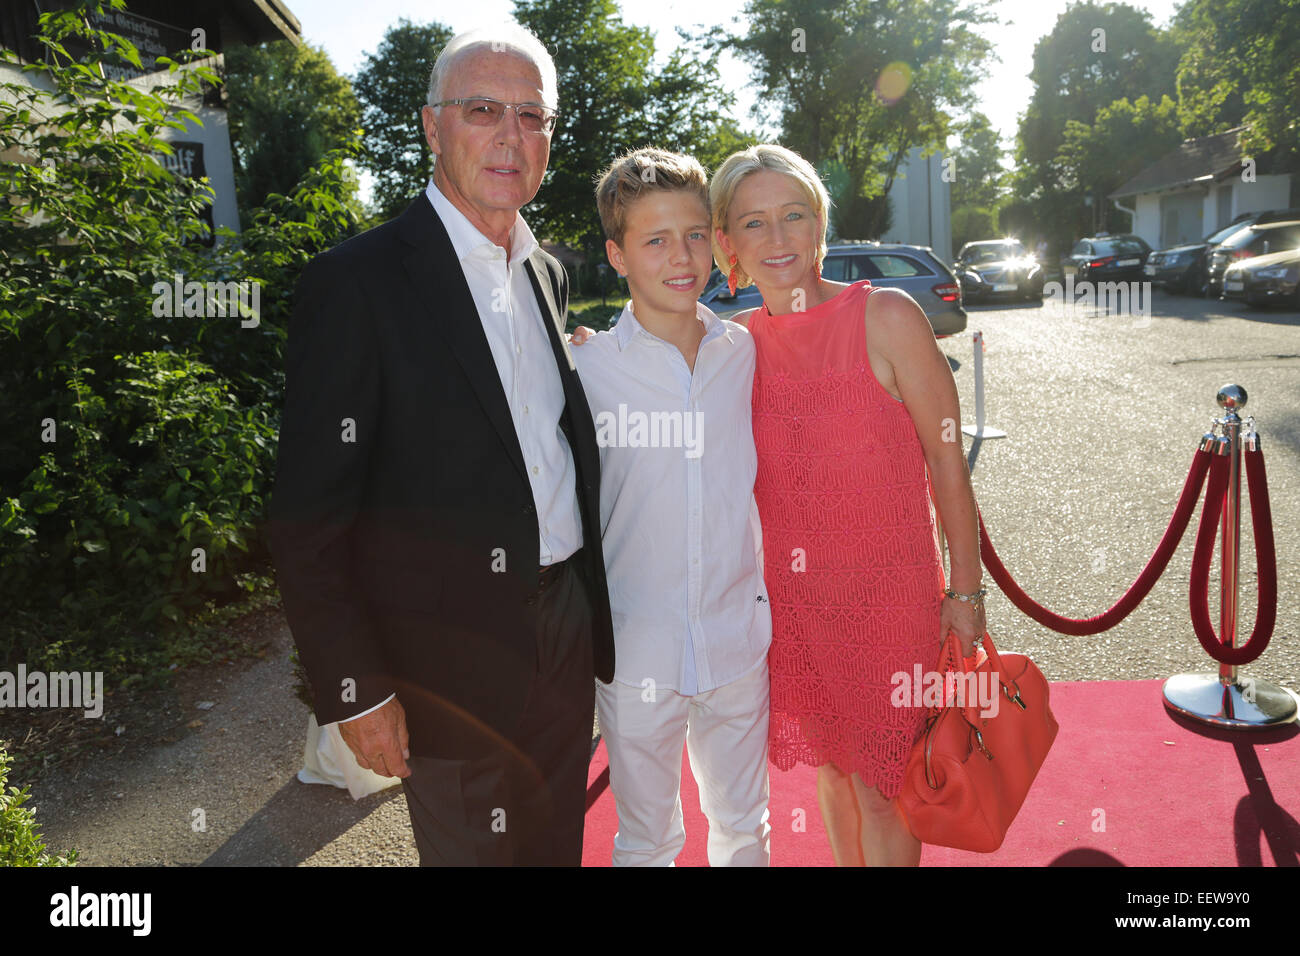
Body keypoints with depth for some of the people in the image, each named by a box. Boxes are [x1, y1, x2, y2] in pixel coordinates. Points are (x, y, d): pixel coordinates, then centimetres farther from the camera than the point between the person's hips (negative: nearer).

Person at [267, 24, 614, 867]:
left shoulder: (548, 274, 8)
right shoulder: (358, 281, -14)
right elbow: (308, 519, -14)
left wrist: (592, 613, 13)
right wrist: (357, 692, -15)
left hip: (567, 637, 7)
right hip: (453, 663, -6)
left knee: (558, 846, 21)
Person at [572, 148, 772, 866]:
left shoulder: (748, 354, 0)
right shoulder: (587, 368, -9)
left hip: (738, 637, 2)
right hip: (634, 646, -2)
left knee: (743, 825, 21)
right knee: (645, 838, 17)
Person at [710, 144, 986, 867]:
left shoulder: (886, 317, -13)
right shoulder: (741, 341, 0)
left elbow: (946, 460, -9)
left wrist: (966, 591, -7)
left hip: (887, 589, -4)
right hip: (789, 594, 4)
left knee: (880, 785, 8)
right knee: (832, 763, 21)